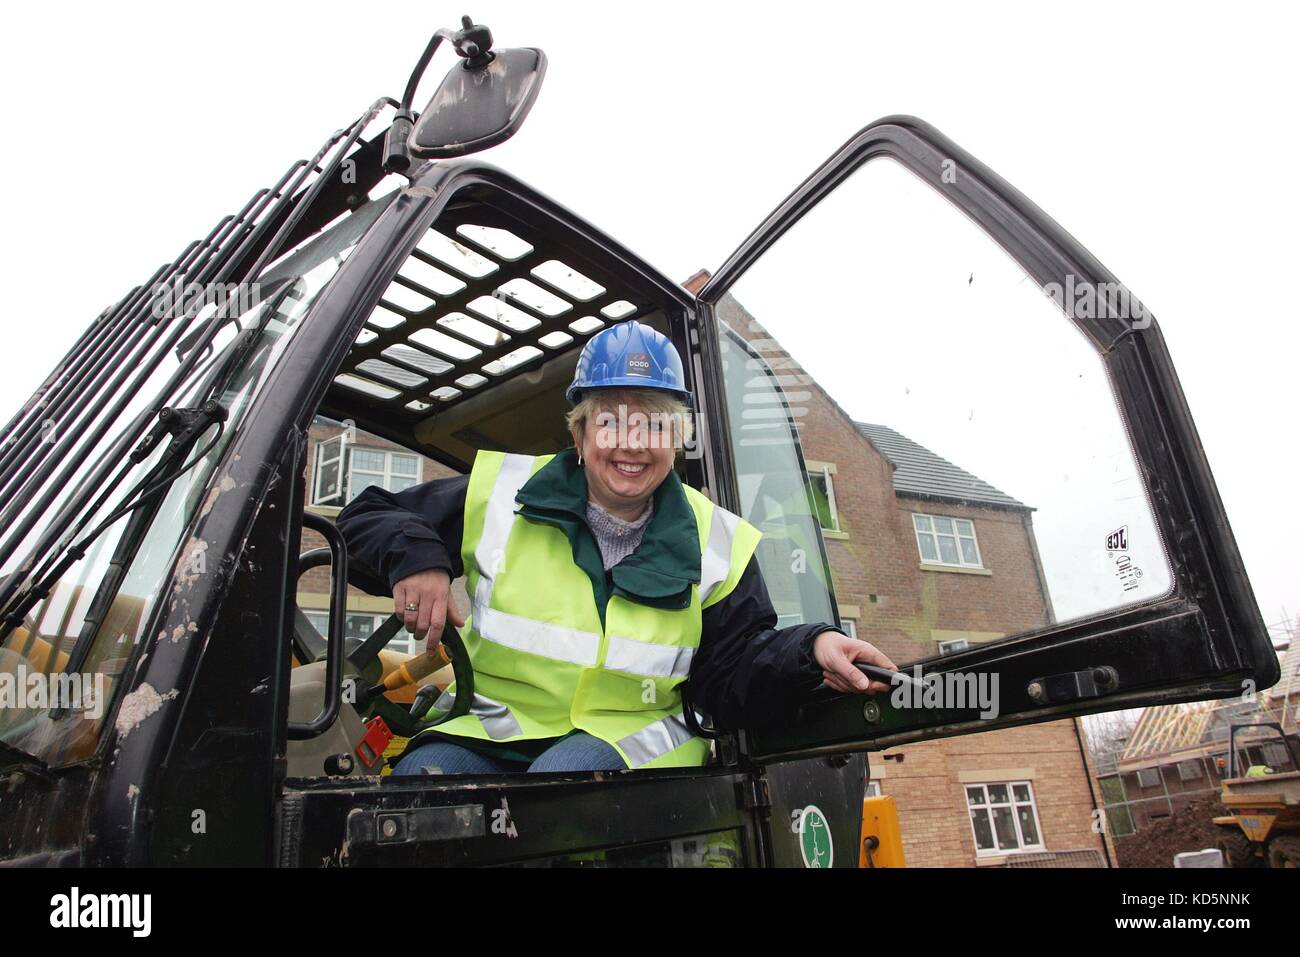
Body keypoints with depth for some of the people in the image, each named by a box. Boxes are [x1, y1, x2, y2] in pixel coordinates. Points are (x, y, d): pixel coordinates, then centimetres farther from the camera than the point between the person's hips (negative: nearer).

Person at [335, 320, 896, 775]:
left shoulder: (716, 543, 3)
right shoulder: (502, 493, 1)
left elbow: (731, 675, 1)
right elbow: (367, 517, 9)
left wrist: (810, 651, -18)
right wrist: (413, 558, -13)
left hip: (629, 737, 1)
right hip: (488, 727, 0)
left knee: (569, 771, -35)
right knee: (424, 772, -32)